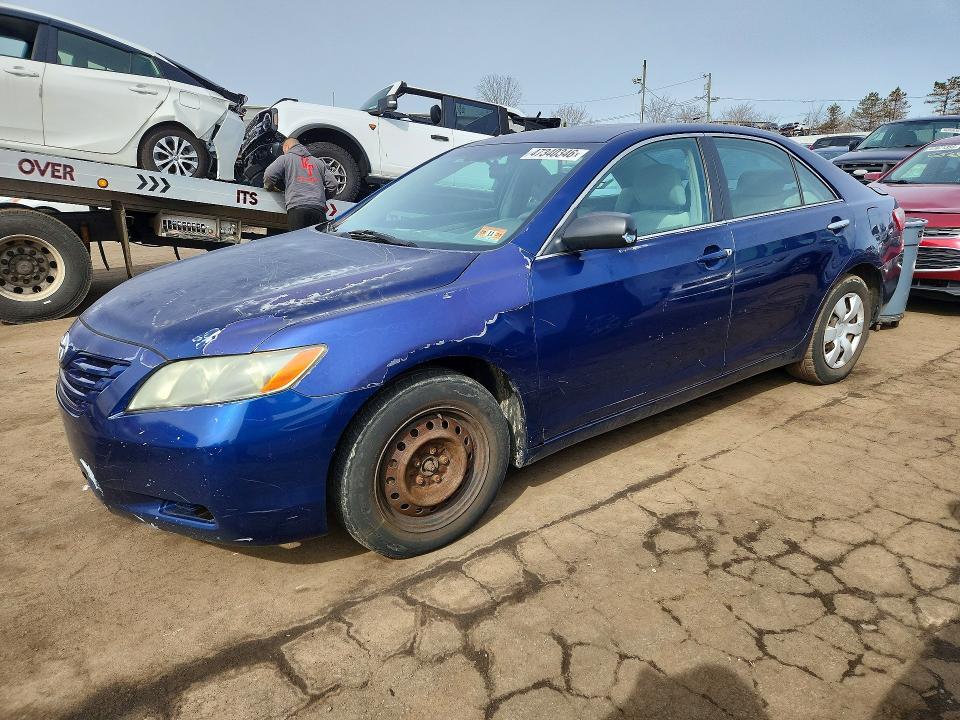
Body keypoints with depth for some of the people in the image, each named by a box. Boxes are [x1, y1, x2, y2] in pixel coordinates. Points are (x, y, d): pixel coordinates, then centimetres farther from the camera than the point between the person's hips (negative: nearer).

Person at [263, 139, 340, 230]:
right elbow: (332, 184, 18)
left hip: (297, 207, -3)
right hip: (319, 208, 4)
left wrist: (268, 187, 24)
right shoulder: (318, 162, 28)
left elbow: (268, 176, 4)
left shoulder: (285, 158, 16)